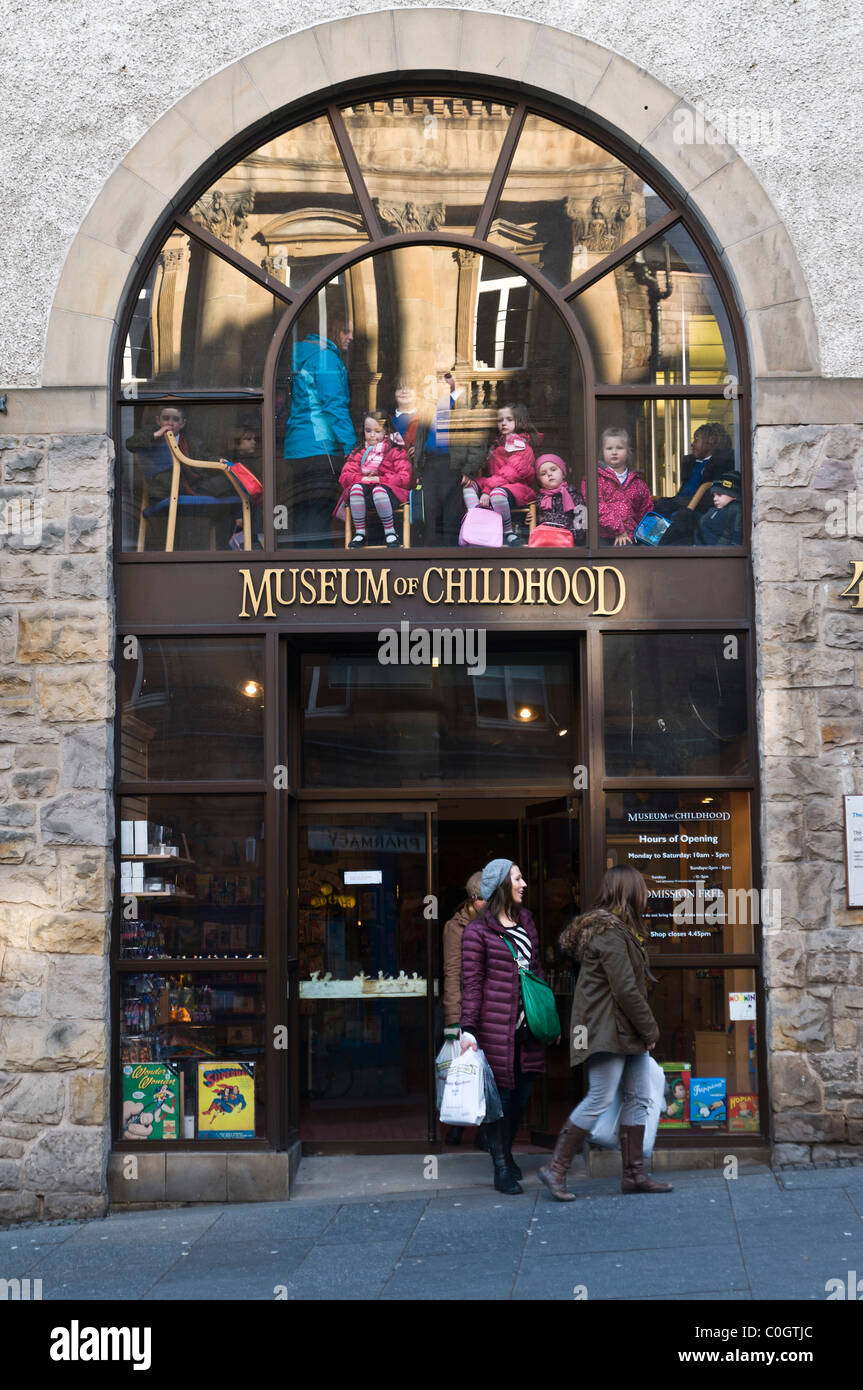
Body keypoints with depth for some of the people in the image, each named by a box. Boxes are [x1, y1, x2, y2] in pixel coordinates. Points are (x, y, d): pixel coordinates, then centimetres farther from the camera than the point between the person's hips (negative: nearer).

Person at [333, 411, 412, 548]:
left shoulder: (395, 452, 10)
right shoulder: (358, 453, 19)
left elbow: (405, 478, -2)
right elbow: (344, 476, 8)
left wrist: (380, 479, -15)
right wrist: (362, 478, -13)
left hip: (387, 491, -3)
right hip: (363, 495, 3)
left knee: (379, 490, -39)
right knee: (356, 487, -33)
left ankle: (390, 531, -24)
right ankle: (359, 532, -28)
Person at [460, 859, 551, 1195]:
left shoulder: (525, 921, 15)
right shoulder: (478, 930, -6)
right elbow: (471, 982, -7)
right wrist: (468, 1029, -12)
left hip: (527, 1025, 6)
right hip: (496, 1025, -6)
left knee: (522, 1094, 11)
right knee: (501, 1094, -2)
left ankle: (506, 1154, 29)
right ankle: (501, 1169, 7)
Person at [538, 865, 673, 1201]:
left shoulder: (619, 929, 17)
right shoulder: (610, 932, -16)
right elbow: (625, 989, -20)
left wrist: (645, 1030, 11)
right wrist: (650, 1030, -12)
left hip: (628, 1033, 11)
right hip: (608, 1031, -11)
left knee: (638, 1098, 10)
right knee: (600, 1098, -10)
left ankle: (634, 1174, 15)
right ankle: (556, 1169, -2)